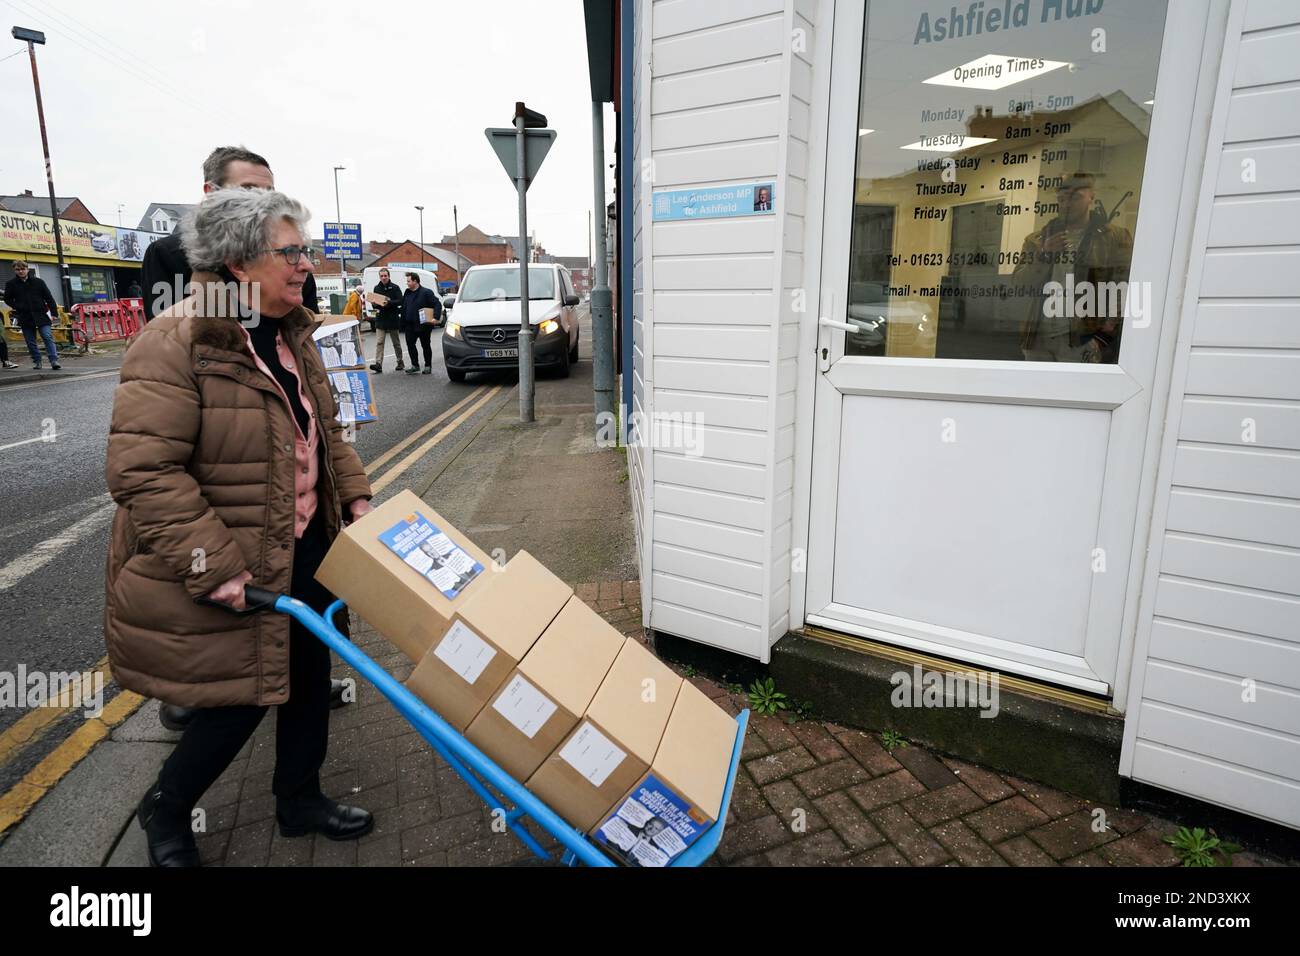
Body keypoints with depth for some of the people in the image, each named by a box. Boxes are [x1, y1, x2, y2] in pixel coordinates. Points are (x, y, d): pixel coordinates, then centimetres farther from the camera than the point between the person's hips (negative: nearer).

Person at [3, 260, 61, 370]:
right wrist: (16, 307, -2)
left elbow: (49, 298, 3)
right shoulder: (11, 284, 6)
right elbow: (7, 299, 15)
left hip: (41, 315, -2)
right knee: (30, 342, 6)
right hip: (25, 318, 2)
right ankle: (36, 361, 15)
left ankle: (54, 360, -13)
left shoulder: (38, 281, 2)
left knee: (48, 337, -11)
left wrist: (54, 312, -3)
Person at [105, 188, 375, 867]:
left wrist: (355, 496, 3)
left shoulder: (292, 335, 6)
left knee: (308, 675, 17)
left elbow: (324, 430, 16)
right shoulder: (174, 344, -21)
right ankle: (166, 810, 37)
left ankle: (300, 801, 40)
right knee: (244, 696, 6)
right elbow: (141, 471, -25)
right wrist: (216, 567, -28)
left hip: (306, 550, 8)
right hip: (235, 569, -8)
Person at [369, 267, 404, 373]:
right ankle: (378, 364, -13)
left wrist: (389, 303, -26)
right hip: (380, 318, 3)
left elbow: (400, 301, -12)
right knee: (379, 342, -7)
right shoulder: (376, 288, 10)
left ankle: (400, 362, 24)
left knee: (396, 342, 11)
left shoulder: (395, 287, -3)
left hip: (392, 318, -3)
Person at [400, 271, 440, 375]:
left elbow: (437, 304, -13)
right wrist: (403, 323, 8)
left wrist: (436, 317, -26)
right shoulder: (407, 293, 11)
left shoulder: (426, 292, -10)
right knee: (410, 344, 2)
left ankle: (428, 366, 16)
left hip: (423, 325, -6)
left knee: (425, 346, 5)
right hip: (410, 325, 6)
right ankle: (415, 366, 10)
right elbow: (403, 308, 14)